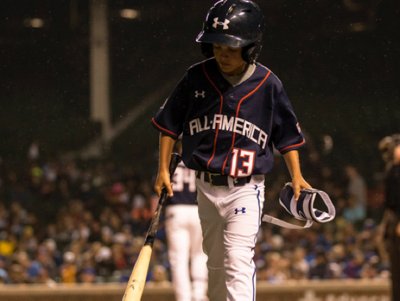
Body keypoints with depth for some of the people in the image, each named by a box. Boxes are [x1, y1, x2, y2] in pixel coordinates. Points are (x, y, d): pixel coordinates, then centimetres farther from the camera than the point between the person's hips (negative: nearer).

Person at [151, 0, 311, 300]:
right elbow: (170, 125, 7)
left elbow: (287, 134, 4)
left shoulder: (267, 84, -7)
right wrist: (163, 169, 5)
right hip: (206, 185, 3)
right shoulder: (197, 77, -3)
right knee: (216, 261, 15)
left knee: (238, 260, -16)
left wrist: (296, 176, -5)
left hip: (246, 188, -3)